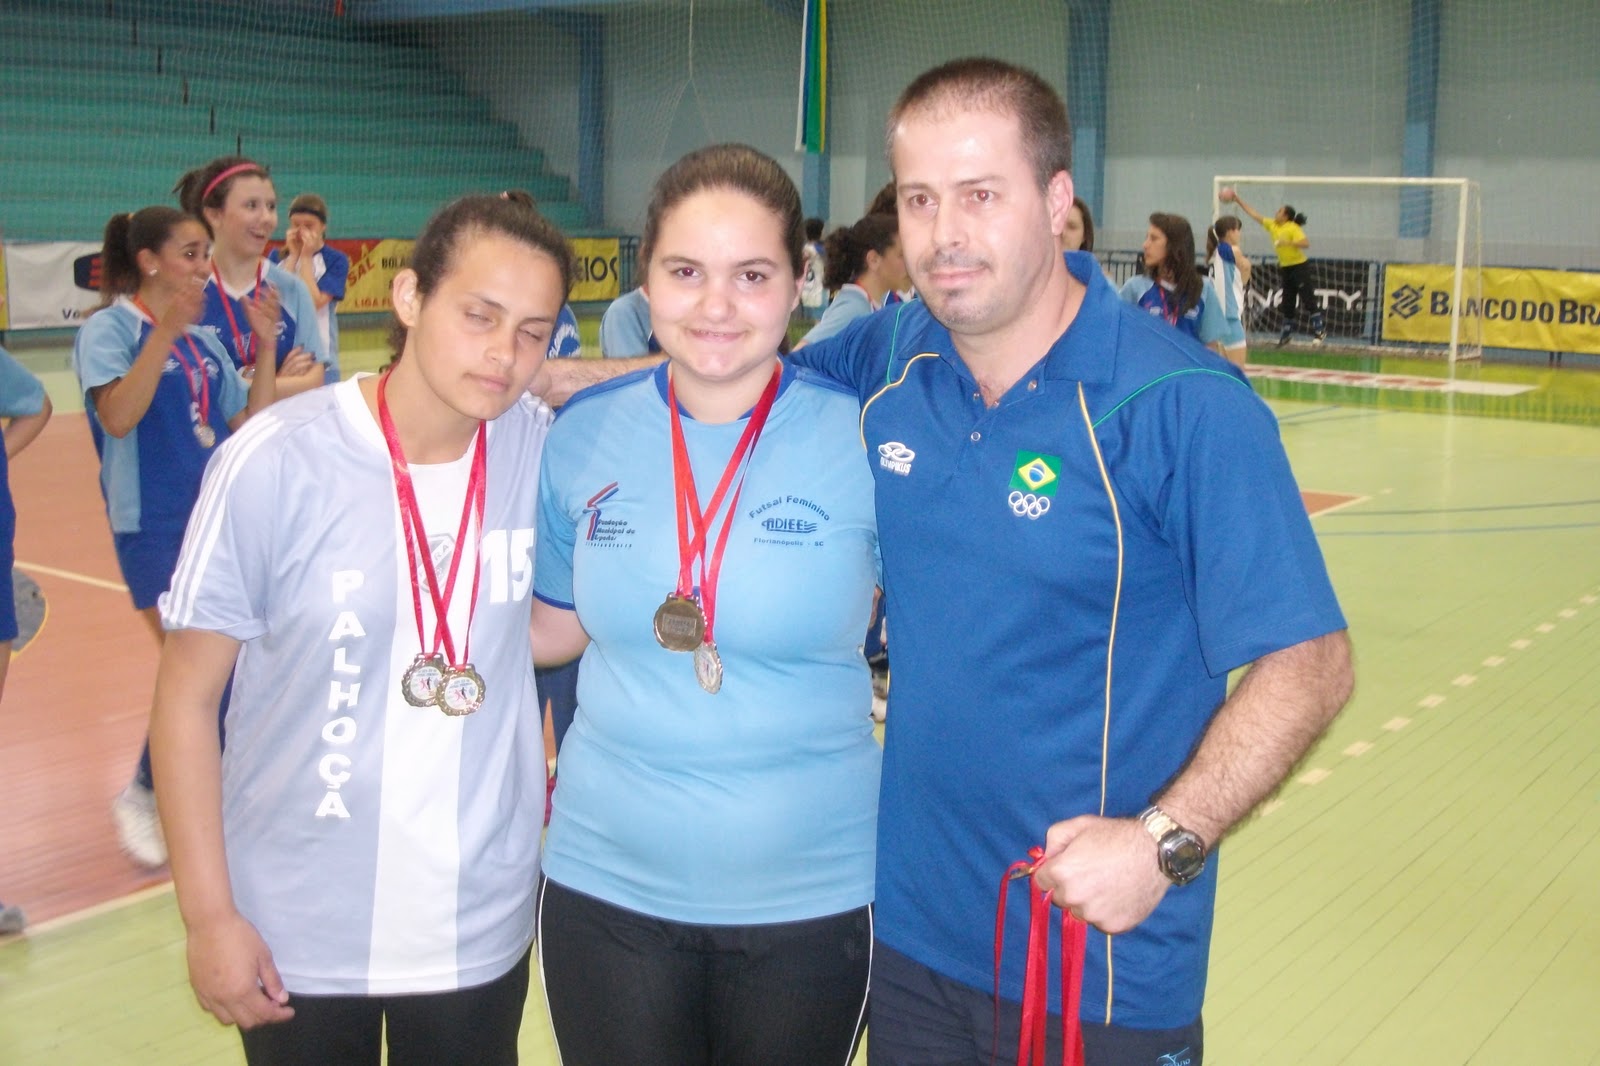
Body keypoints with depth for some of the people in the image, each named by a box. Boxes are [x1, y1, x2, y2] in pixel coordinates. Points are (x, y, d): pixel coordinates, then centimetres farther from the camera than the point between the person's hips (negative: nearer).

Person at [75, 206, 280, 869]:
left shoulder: (203, 341, 11)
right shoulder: (109, 329, -7)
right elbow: (117, 416, -24)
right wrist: (165, 330, -29)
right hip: (154, 527, -6)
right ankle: (140, 797, 12)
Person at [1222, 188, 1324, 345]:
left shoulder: (1293, 228, -15)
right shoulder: (1271, 225, 6)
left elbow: (1306, 243, -25)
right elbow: (1254, 214, 11)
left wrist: (1287, 242, -33)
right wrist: (1238, 201, 10)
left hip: (1299, 266, -7)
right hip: (1285, 267, 7)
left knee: (1308, 300, -7)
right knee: (1287, 303, 13)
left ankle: (1319, 331, -3)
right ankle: (1286, 333, 21)